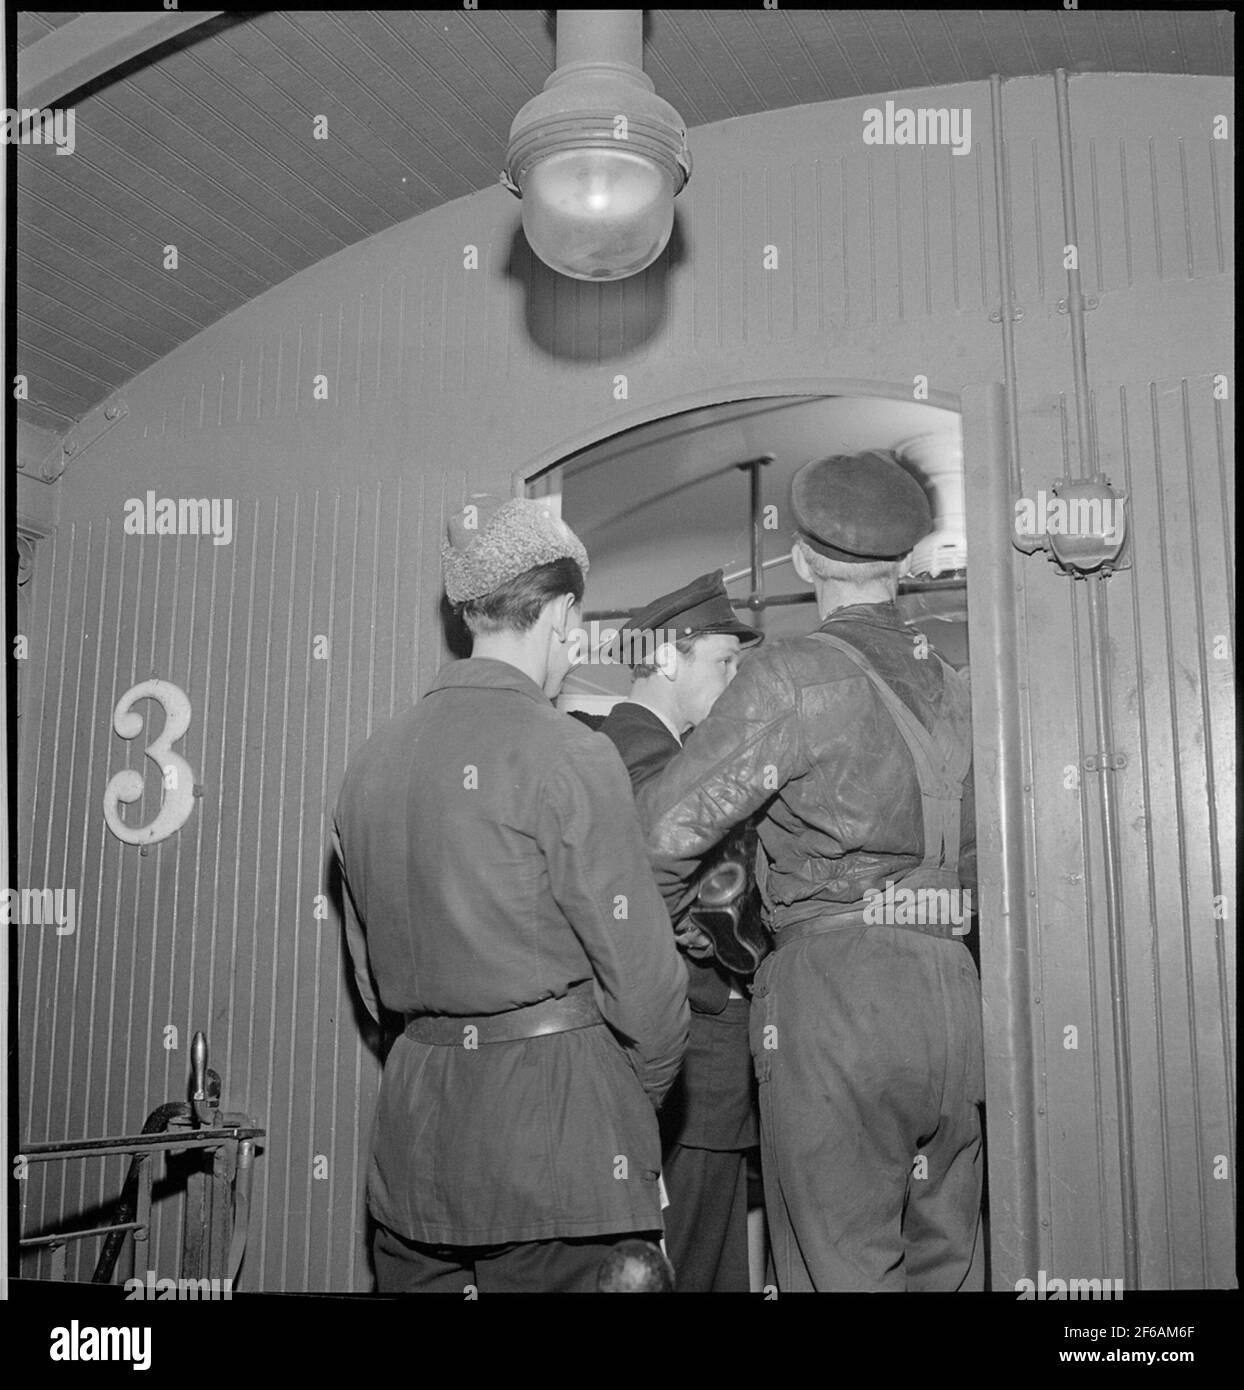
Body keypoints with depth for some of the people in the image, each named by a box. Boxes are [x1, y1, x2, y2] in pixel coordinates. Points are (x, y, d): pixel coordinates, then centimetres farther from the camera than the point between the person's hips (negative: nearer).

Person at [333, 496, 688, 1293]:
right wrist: (644, 1101, 5)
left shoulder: (372, 762, 6)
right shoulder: (567, 756, -13)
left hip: (412, 1129, 6)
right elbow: (639, 969, -12)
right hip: (555, 1122, -6)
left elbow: (372, 973, 14)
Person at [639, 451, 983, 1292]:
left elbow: (671, 827, -8)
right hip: (953, 995, 7)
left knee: (843, 1267, 2)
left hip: (836, 993, -7)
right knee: (947, 1261, 16)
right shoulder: (954, 687, 13)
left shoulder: (797, 676, -8)